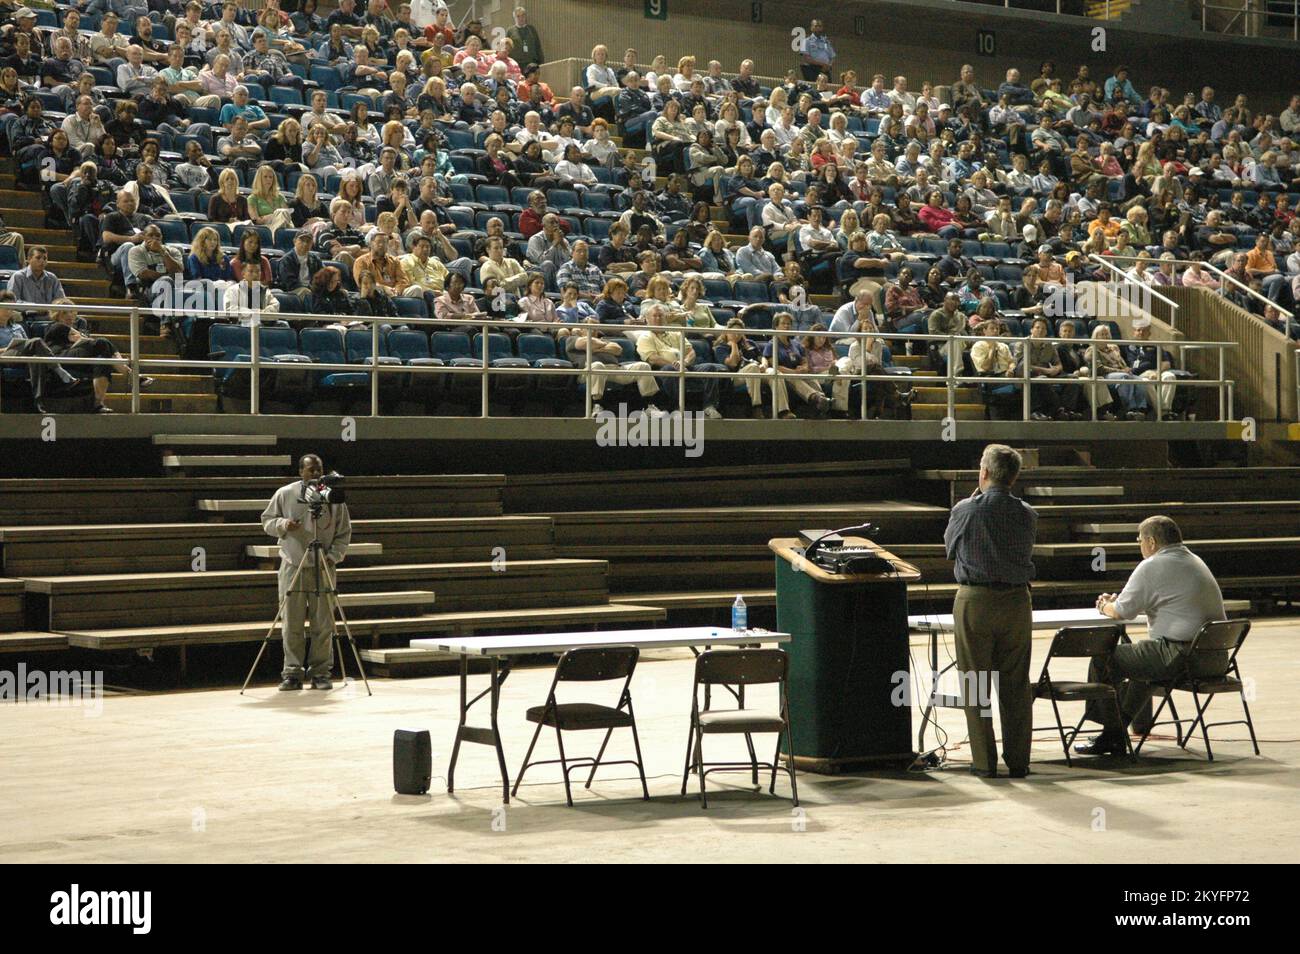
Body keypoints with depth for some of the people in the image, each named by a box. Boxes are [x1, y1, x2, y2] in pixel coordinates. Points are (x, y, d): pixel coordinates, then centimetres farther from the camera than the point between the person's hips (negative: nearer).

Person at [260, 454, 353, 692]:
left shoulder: (334, 498, 3)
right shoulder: (285, 494, 2)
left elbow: (344, 532, 7)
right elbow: (267, 520, 11)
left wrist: (333, 555, -7)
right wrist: (282, 525, -11)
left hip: (323, 568, 1)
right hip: (292, 567, 0)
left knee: (323, 625, 1)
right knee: (292, 625, 0)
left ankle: (320, 673, 9)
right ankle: (292, 673, 7)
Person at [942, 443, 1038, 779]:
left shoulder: (966, 510, -9)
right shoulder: (1026, 514, -2)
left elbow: (950, 546, 8)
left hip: (974, 600, -3)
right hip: (1017, 600, 3)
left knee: (975, 684, 5)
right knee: (1016, 684, 9)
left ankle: (984, 761, 5)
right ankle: (1018, 760, 11)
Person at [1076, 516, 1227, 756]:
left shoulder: (1152, 567, -10)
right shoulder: (1195, 561, 19)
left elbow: (1121, 612, -8)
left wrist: (1106, 606, 16)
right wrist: (1115, 602, 27)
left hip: (1180, 656, -10)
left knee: (1104, 661, 2)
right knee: (1139, 654, 34)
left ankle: (1111, 735, 9)